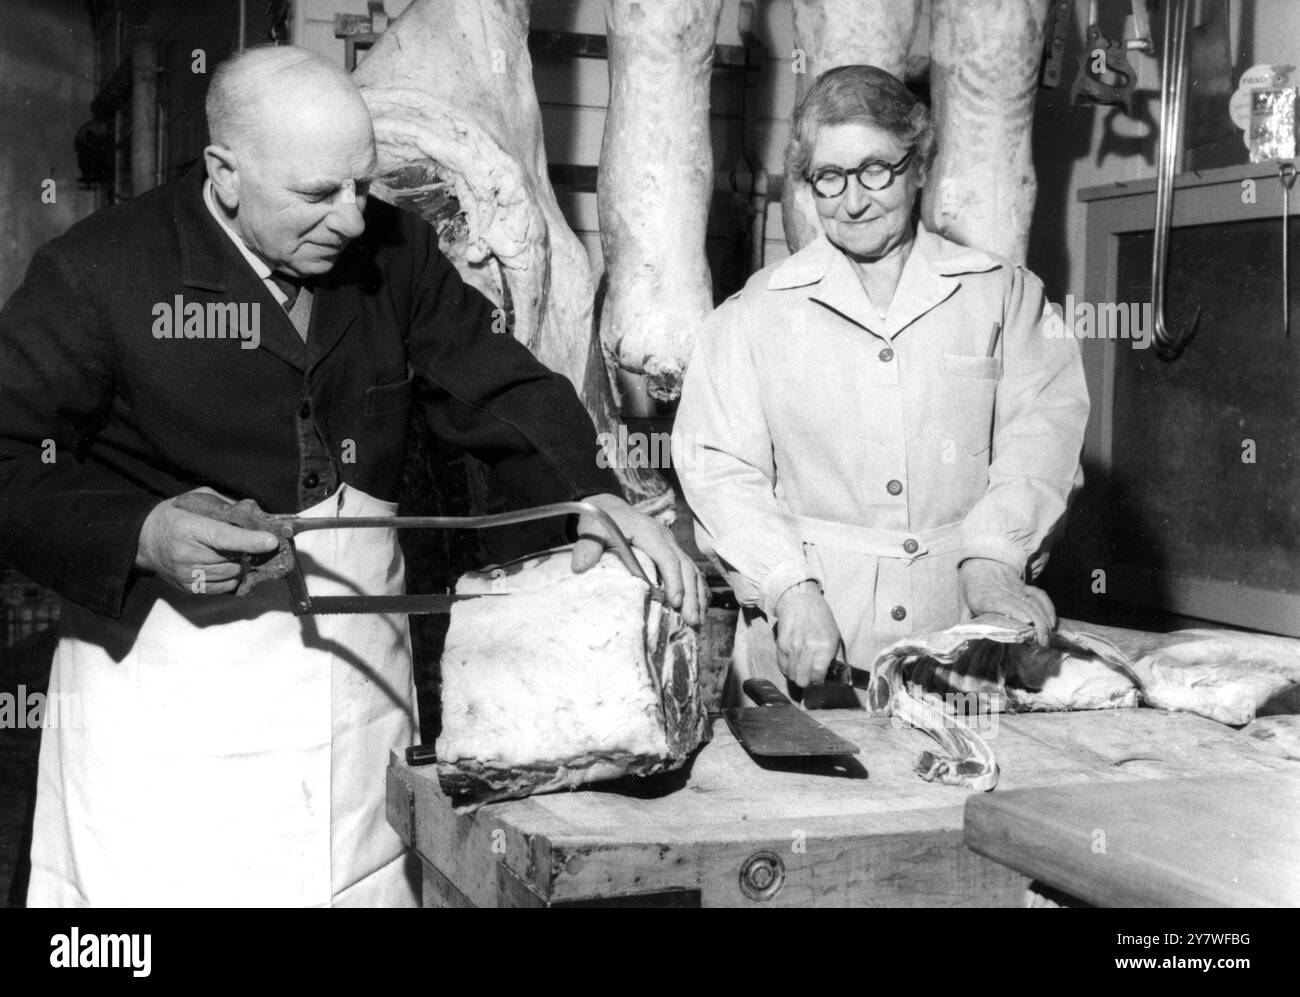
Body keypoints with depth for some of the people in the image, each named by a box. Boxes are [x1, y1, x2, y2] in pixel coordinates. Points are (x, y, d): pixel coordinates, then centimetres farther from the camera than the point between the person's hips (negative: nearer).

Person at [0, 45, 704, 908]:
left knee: (364, 883, 11)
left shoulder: (392, 251, 5)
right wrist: (140, 536, -22)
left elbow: (500, 384, 4)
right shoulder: (100, 271, -9)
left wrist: (597, 497, -13)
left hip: (360, 678, 4)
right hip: (169, 686, -4)